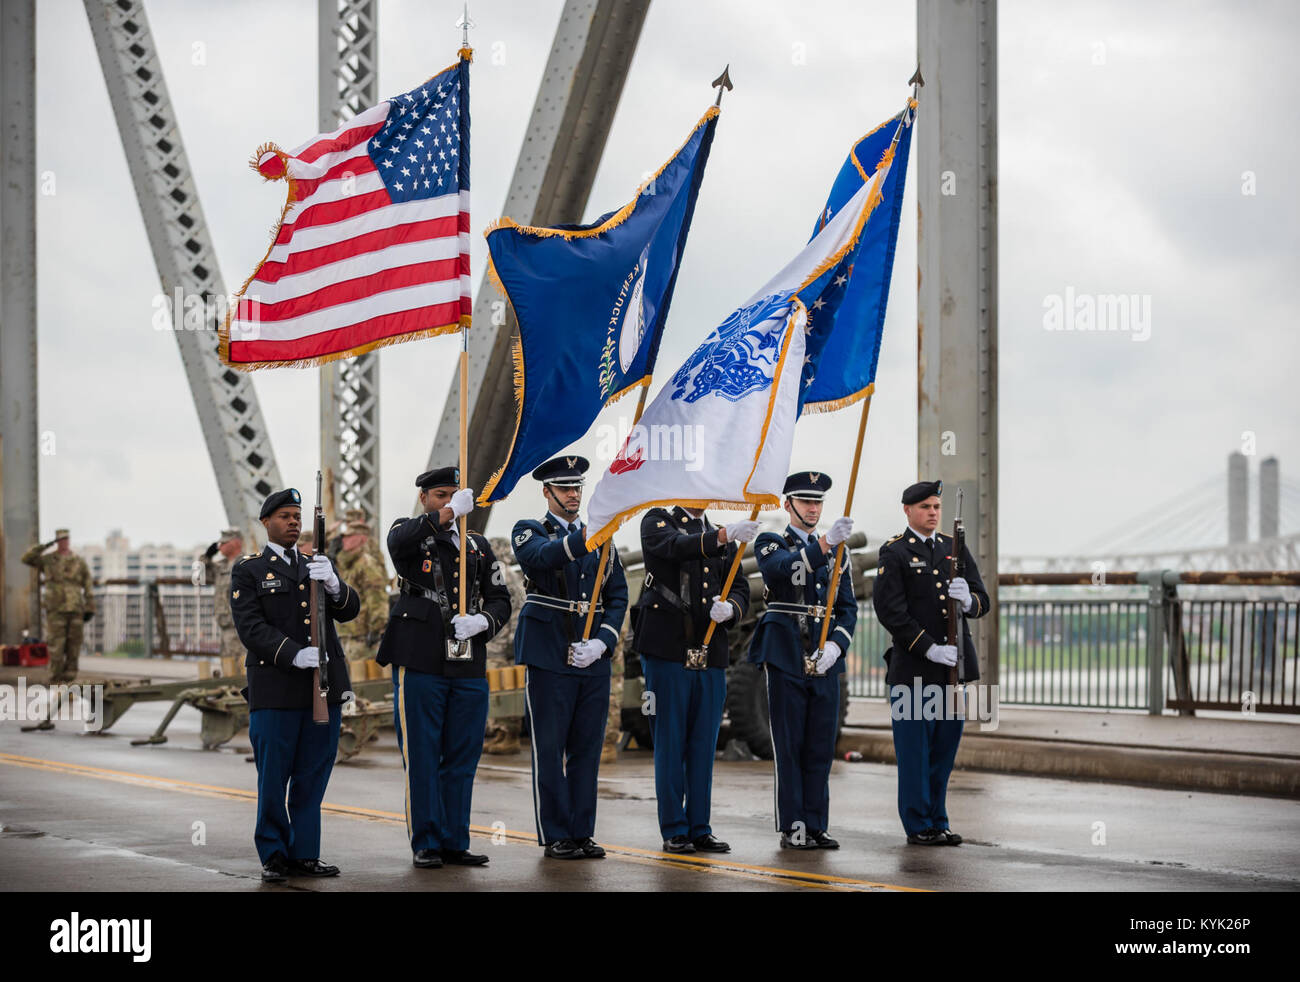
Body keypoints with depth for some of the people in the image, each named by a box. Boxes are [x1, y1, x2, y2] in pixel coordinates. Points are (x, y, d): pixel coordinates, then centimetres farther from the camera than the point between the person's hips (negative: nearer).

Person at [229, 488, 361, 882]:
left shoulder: (319, 566, 18)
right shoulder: (248, 571, 4)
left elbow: (349, 610, 6)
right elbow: (251, 627, -8)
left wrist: (333, 585, -16)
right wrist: (294, 655, -22)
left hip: (324, 689, 4)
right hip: (275, 692, -4)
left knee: (312, 779, 5)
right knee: (273, 779, 0)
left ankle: (305, 854, 12)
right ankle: (274, 855, 10)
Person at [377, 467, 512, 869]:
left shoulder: (477, 546, 17)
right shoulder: (409, 532, 4)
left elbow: (500, 600, 14)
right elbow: (399, 541, -22)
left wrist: (481, 621, -7)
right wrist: (449, 514, -29)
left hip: (469, 669, 4)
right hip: (420, 665, -4)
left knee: (462, 759, 7)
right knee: (421, 758, 0)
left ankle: (455, 842, 14)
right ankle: (425, 844, 6)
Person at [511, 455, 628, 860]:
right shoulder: (529, 531, 1)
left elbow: (618, 596, 10)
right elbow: (542, 557, -24)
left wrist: (602, 642, -6)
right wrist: (583, 538, -40)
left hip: (593, 660, 4)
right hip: (549, 658, -4)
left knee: (587, 749, 7)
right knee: (549, 750, -1)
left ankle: (582, 833, 14)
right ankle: (556, 836, 5)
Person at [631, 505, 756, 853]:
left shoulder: (723, 539, 18)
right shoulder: (656, 522, 2)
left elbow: (740, 589, 11)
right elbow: (676, 547, -20)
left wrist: (730, 608, -12)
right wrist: (724, 536, -33)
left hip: (711, 655, 5)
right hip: (667, 651, -5)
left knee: (704, 745, 7)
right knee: (670, 742, -1)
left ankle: (700, 828, 14)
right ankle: (674, 831, 5)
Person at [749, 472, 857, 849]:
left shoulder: (837, 553, 16)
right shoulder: (771, 544, 2)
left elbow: (848, 608, 11)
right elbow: (785, 567, -23)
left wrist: (835, 644, -7)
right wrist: (826, 543, -37)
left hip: (826, 662, 4)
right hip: (786, 660, -4)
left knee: (821, 748, 6)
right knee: (789, 747, -2)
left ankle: (816, 827, 11)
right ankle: (792, 828, 2)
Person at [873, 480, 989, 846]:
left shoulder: (956, 549, 14)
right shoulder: (894, 553, -3)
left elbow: (983, 602, 11)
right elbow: (889, 610, -10)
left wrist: (968, 600, -14)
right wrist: (929, 648, -16)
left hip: (954, 664, 5)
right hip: (913, 668, -5)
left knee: (945, 746, 10)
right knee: (914, 748, -2)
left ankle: (938, 821, 18)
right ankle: (918, 826, 5)